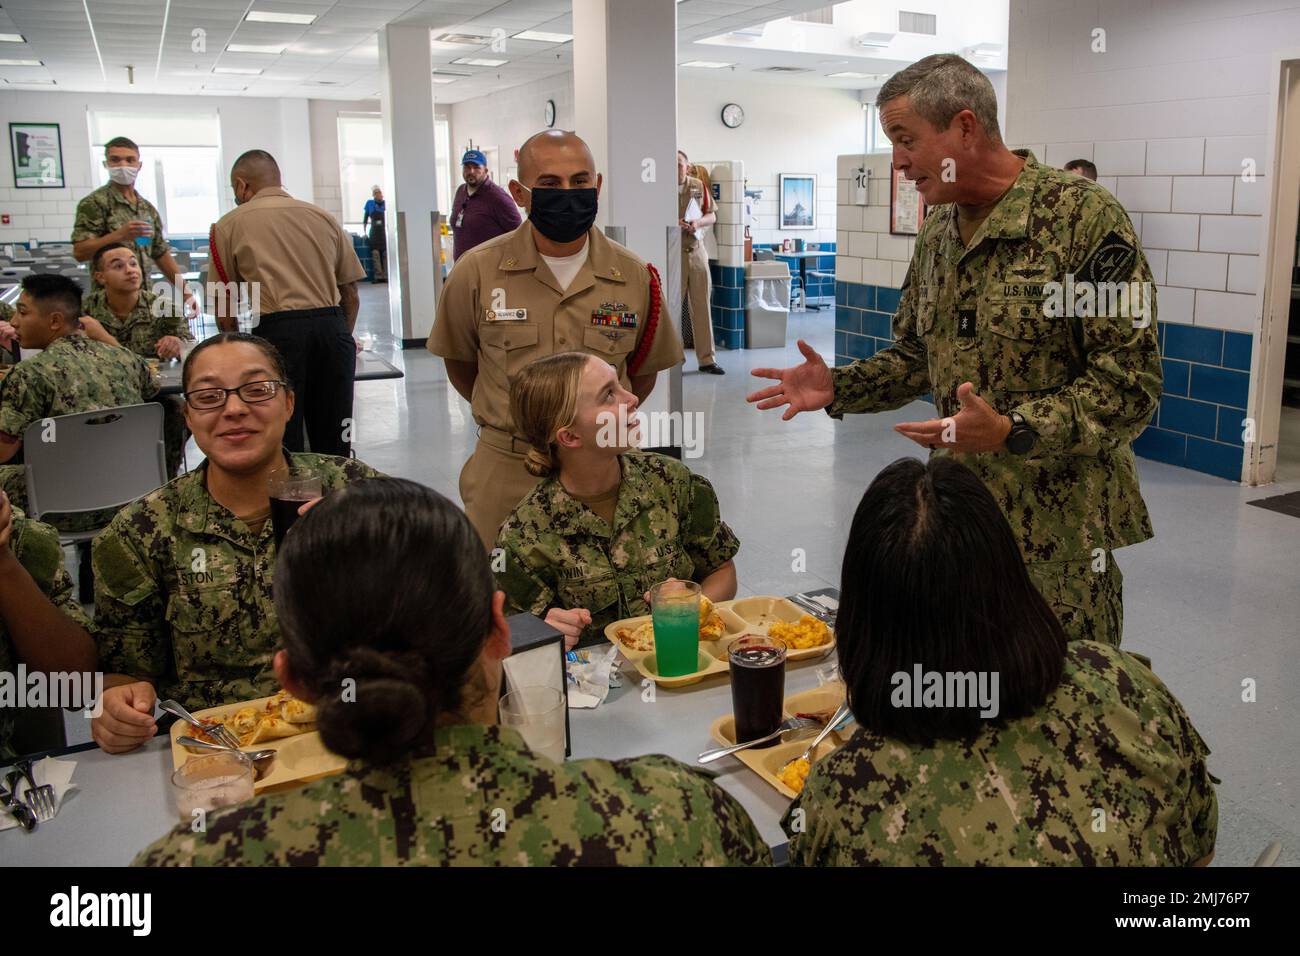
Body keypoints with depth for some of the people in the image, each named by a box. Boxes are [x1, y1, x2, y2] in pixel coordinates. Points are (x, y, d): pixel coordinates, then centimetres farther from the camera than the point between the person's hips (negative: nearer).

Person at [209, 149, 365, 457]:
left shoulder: (230, 225, 10)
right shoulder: (324, 218, 19)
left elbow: (225, 310, 11)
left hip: (277, 329, -3)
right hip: (332, 325, 3)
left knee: (283, 445, 1)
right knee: (335, 445, 10)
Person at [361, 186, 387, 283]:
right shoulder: (370, 203, 4)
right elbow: (365, 218, 9)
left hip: (385, 232, 0)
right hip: (374, 233, 0)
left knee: (386, 254, -3)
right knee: (375, 254, -5)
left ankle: (386, 275, -1)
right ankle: (378, 276, -4)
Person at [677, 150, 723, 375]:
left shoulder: (699, 186, 9)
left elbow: (712, 215, 12)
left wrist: (698, 222, -8)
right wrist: (673, 223, -22)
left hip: (697, 250, 4)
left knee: (702, 305, 5)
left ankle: (706, 358, 11)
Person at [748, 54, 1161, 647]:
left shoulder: (1084, 217, -14)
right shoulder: (936, 235, 10)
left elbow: (1131, 382, -16)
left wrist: (1012, 432, -28)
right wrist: (837, 388, 3)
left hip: (1057, 526, -6)